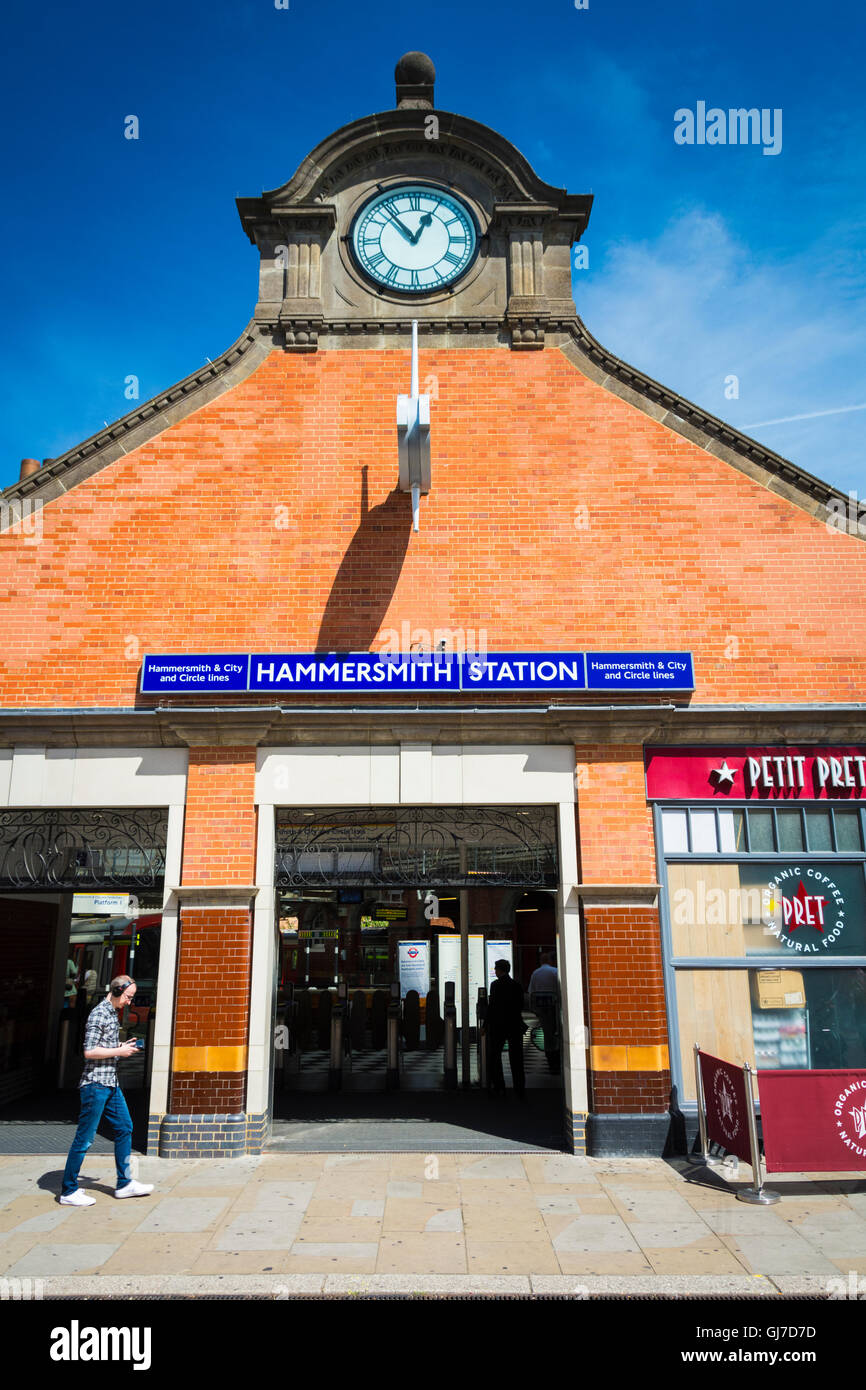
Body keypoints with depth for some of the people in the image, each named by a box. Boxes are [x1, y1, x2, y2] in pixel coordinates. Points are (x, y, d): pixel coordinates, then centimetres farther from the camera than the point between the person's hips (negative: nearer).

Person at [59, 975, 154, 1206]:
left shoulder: (114, 1013, 13)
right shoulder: (99, 1013, -16)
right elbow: (89, 1051, -21)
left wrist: (122, 1047, 8)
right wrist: (120, 1051, -14)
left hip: (111, 1083, 10)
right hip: (95, 1083, -10)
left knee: (124, 1128, 12)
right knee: (84, 1138, 0)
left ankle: (124, 1183, 20)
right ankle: (69, 1191, 12)